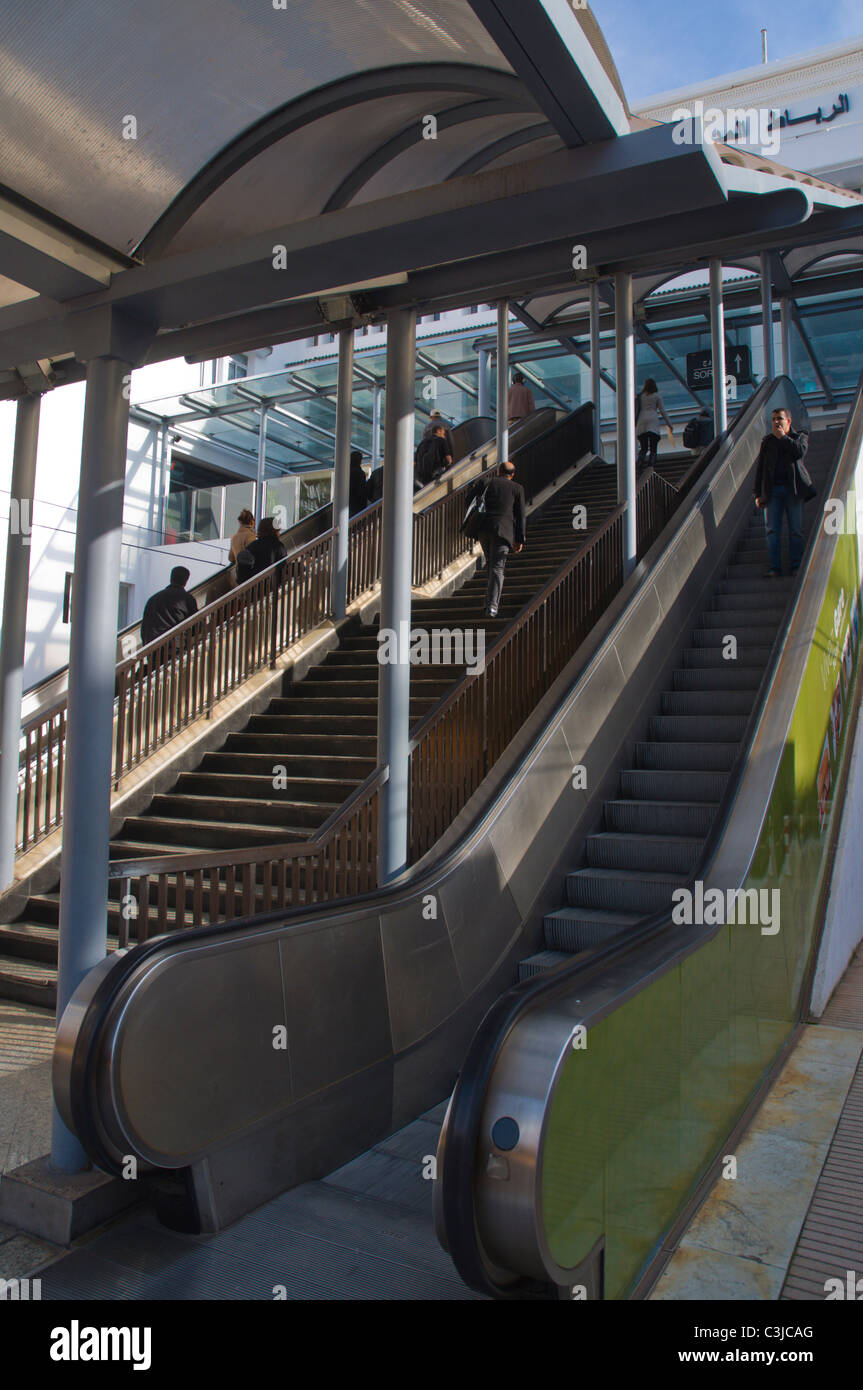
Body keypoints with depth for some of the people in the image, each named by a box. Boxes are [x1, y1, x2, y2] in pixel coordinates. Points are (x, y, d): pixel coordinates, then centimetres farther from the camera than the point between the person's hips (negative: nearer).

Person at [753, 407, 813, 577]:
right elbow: (760, 467, 13)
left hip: (793, 489, -2)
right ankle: (774, 568, -6)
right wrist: (758, 493, 6)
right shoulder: (767, 440, 15)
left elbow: (800, 451, -14)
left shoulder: (800, 436, 9)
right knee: (772, 530, -6)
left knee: (796, 530, -1)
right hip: (772, 490, 2)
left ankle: (796, 566, 3)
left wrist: (782, 437, -6)